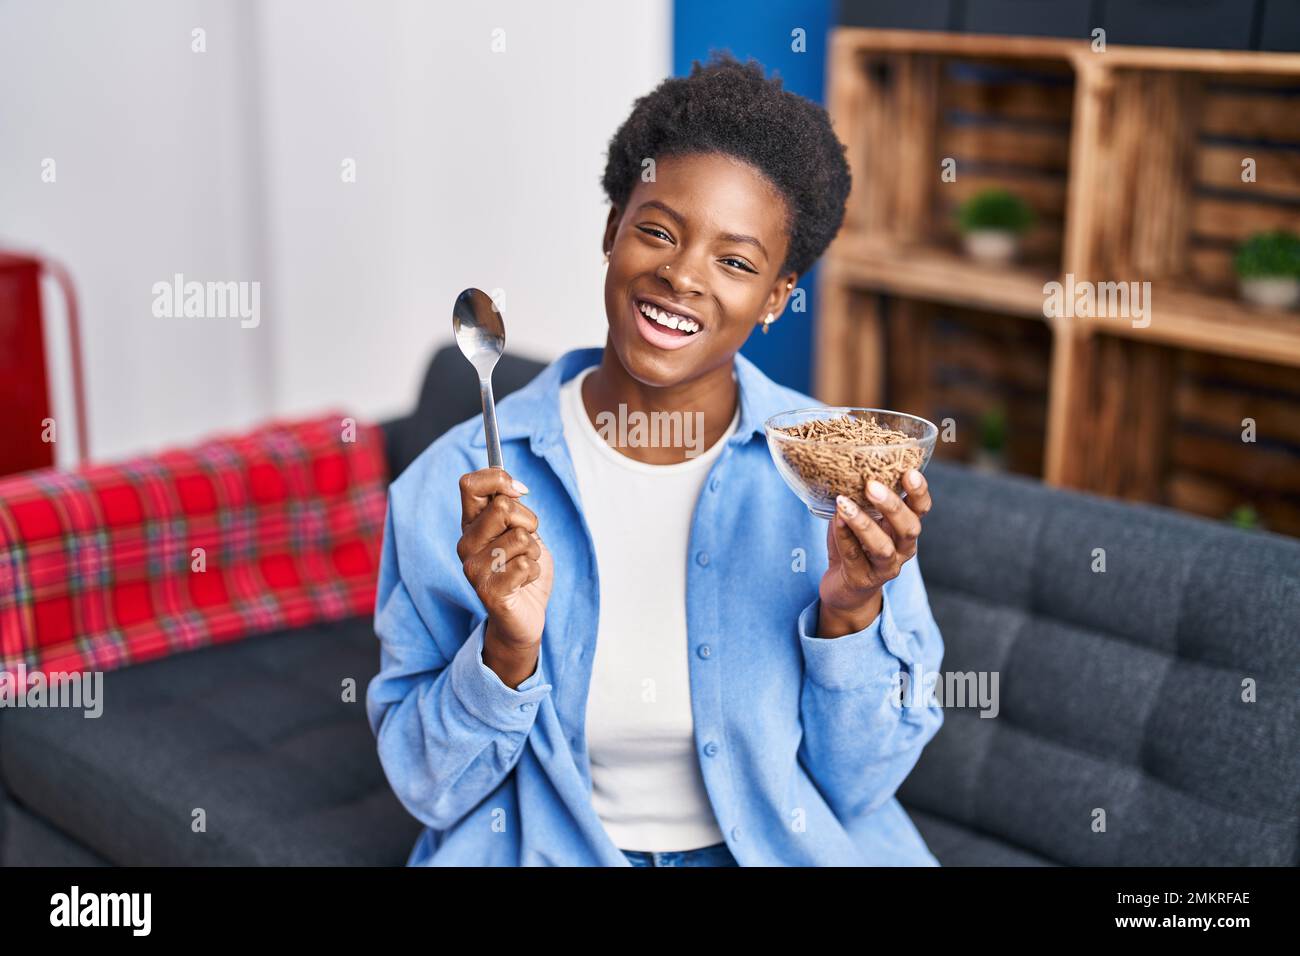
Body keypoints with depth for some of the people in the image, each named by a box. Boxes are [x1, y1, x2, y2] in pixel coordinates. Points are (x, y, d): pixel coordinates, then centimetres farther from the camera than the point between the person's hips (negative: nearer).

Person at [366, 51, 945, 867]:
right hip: (544, 849, 0)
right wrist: (508, 646, -21)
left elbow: (859, 785, -5)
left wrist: (851, 611, -20)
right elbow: (433, 786, -4)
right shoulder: (458, 485, -10)